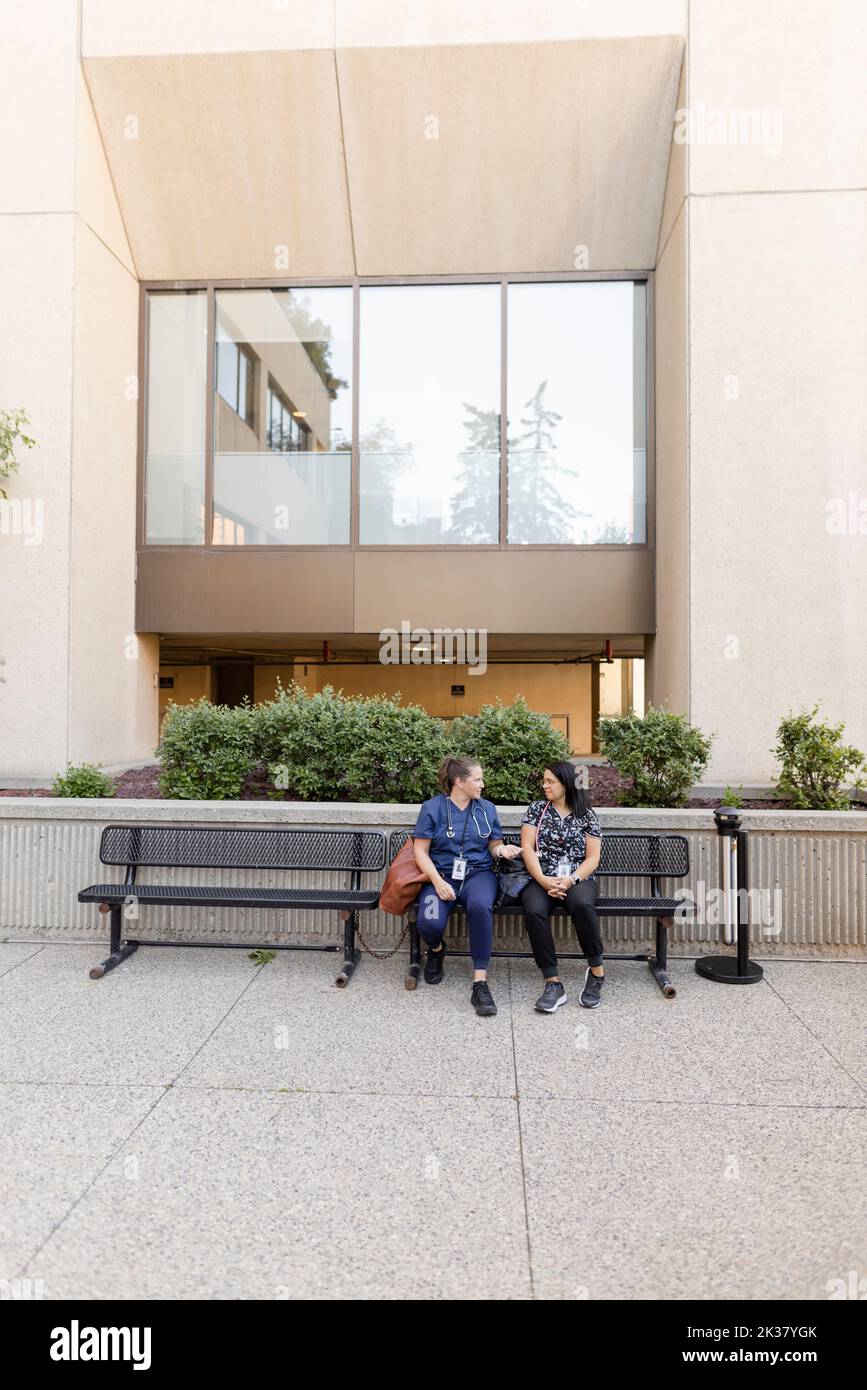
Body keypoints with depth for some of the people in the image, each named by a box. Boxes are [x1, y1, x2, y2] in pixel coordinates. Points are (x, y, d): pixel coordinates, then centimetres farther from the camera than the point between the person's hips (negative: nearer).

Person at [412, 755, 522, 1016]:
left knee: (480, 907, -35)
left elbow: (494, 846, 17)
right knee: (429, 923, -29)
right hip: (441, 875, -1)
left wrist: (502, 849, -9)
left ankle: (480, 983, -28)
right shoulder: (432, 808, 0)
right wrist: (438, 882, -16)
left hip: (478, 874, 1)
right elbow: (420, 851, -2)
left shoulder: (487, 808, 11)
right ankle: (436, 950, 11)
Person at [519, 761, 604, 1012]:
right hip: (541, 879, 1)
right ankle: (553, 983, -25)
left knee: (581, 904, -36)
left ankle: (596, 970, -15)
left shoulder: (587, 815, 9)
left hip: (579, 879, -1)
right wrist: (544, 880, -14)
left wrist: (569, 881, -15)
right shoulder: (536, 809, 12)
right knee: (534, 910, -33)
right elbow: (527, 848, 2)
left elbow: (593, 858, 3)